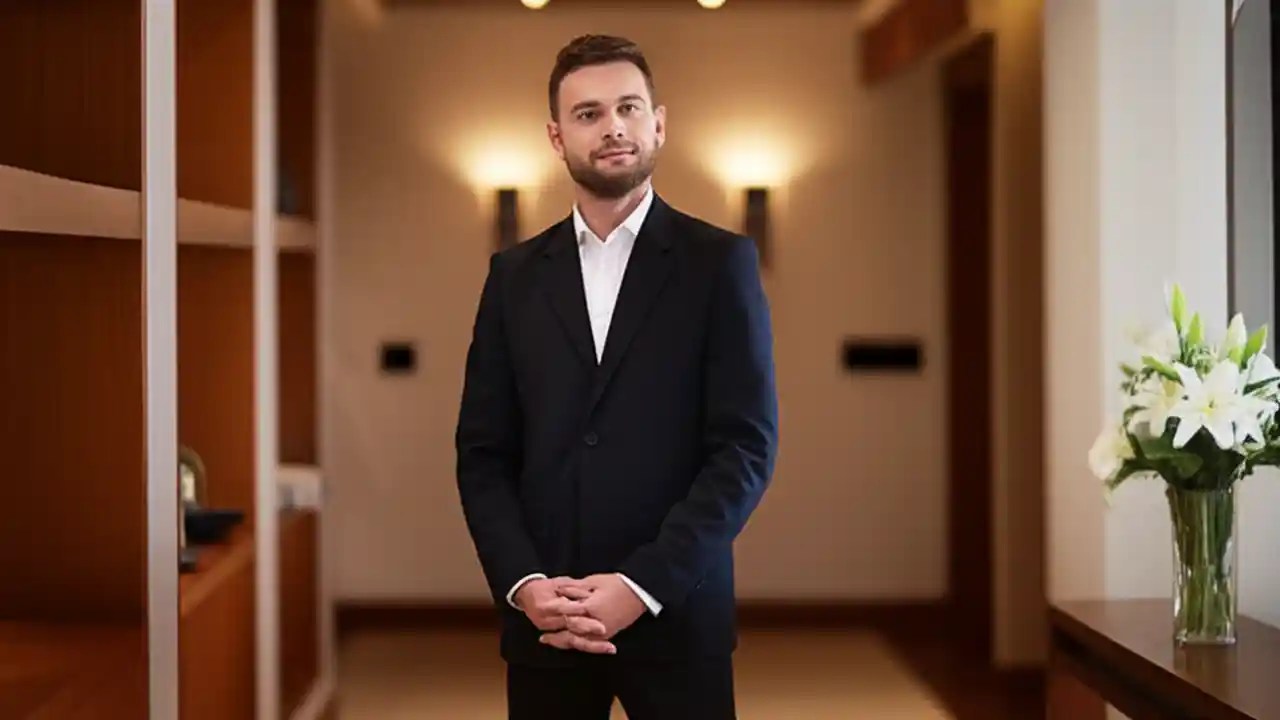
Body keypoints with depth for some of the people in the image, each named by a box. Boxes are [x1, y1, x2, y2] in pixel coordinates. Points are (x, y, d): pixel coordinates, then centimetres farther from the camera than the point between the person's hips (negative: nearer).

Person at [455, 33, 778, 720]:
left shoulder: (720, 261, 0)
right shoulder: (515, 273, 9)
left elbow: (747, 446, -6)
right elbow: (482, 451, 7)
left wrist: (643, 585, -14)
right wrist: (521, 582, -9)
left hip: (674, 611, -2)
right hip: (542, 617, 2)